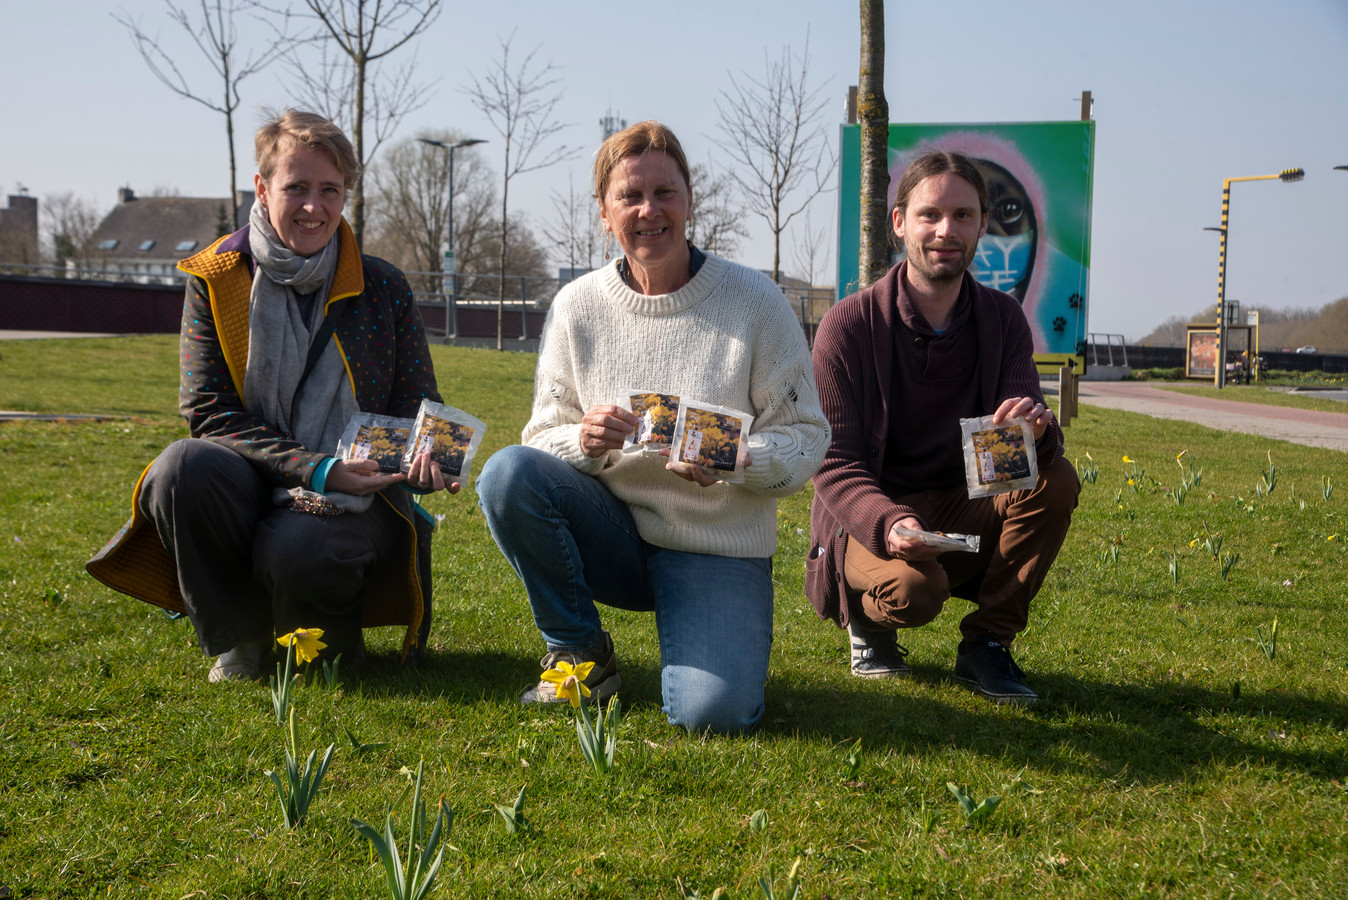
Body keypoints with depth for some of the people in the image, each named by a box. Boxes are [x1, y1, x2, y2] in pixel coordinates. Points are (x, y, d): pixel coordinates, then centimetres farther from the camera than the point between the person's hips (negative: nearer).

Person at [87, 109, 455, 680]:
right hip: (252, 490, 1)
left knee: (297, 552, -35)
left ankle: (332, 638, 6)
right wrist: (313, 469, -21)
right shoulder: (214, 280, 1)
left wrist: (426, 459, -19)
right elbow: (208, 410, -7)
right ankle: (240, 636, -4)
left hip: (355, 495, -1)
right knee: (185, 466, -32)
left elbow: (418, 414, 7)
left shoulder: (383, 289, 3)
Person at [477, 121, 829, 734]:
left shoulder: (756, 302, -7)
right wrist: (583, 441, -22)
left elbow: (806, 438, -6)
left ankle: (709, 635, 13)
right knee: (506, 474, -26)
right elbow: (542, 437, 2)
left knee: (711, 712, -26)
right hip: (613, 534, 3)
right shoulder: (577, 307, -2)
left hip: (719, 546, -2)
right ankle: (579, 653, -3)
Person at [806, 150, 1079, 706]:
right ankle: (867, 617, 4)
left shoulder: (1003, 320, -1)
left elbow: (1029, 446, -6)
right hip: (868, 519, -4)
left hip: (961, 514, 4)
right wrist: (888, 523, -34)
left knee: (1056, 481, -23)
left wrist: (1035, 431, -33)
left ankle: (986, 644, -6)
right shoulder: (848, 326, -12)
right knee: (913, 589, -36)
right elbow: (834, 463, -13)